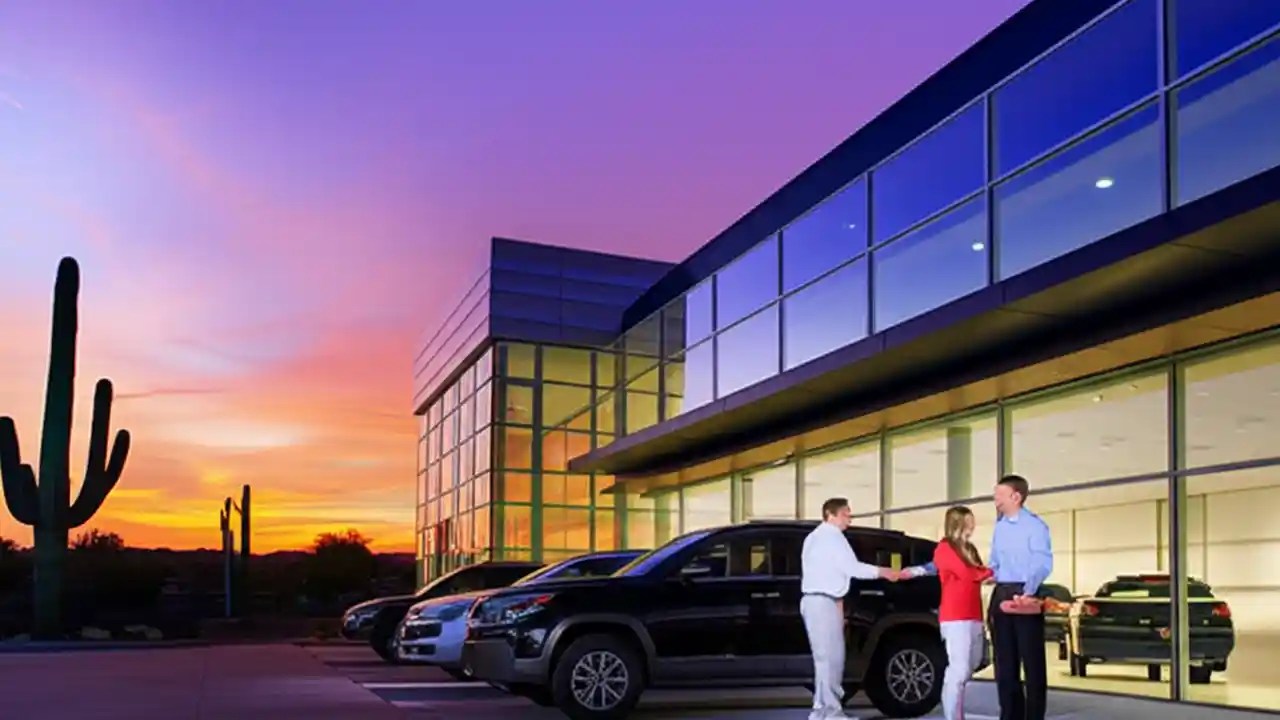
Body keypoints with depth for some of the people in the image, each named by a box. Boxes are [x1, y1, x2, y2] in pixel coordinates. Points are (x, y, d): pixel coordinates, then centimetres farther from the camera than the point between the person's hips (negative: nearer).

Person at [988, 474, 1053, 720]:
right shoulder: (999, 526, 14)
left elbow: (1043, 565, -18)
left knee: (1032, 661, -1)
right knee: (1005, 662, 13)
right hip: (1001, 595, 8)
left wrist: (1027, 593, -28)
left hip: (1025, 596, -8)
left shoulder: (1035, 525, -10)